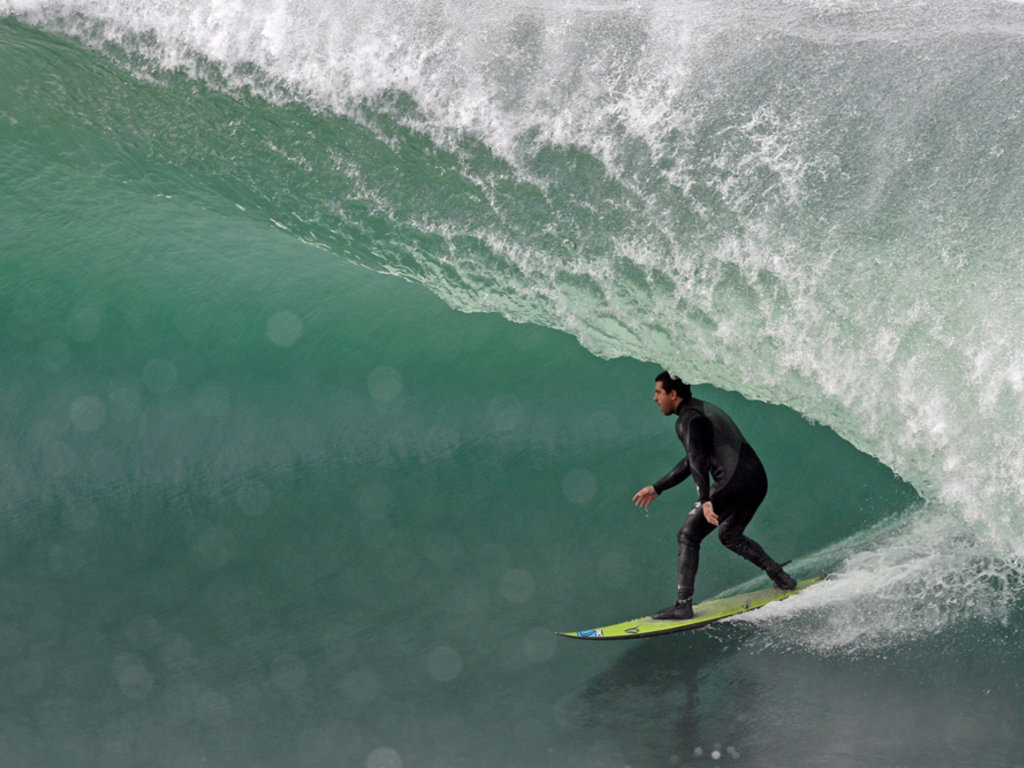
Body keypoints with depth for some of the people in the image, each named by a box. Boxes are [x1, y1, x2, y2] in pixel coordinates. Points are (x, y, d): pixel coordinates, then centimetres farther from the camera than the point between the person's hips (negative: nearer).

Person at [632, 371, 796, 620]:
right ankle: (781, 577, 23)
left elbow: (698, 461, -20)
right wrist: (657, 488, 36)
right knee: (729, 535, 29)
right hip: (758, 482, 9)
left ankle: (683, 604, -6)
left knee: (688, 536, 0)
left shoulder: (688, 419, -4)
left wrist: (705, 500, -31)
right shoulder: (704, 410, 27)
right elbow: (691, 462, 33)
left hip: (732, 483, -9)